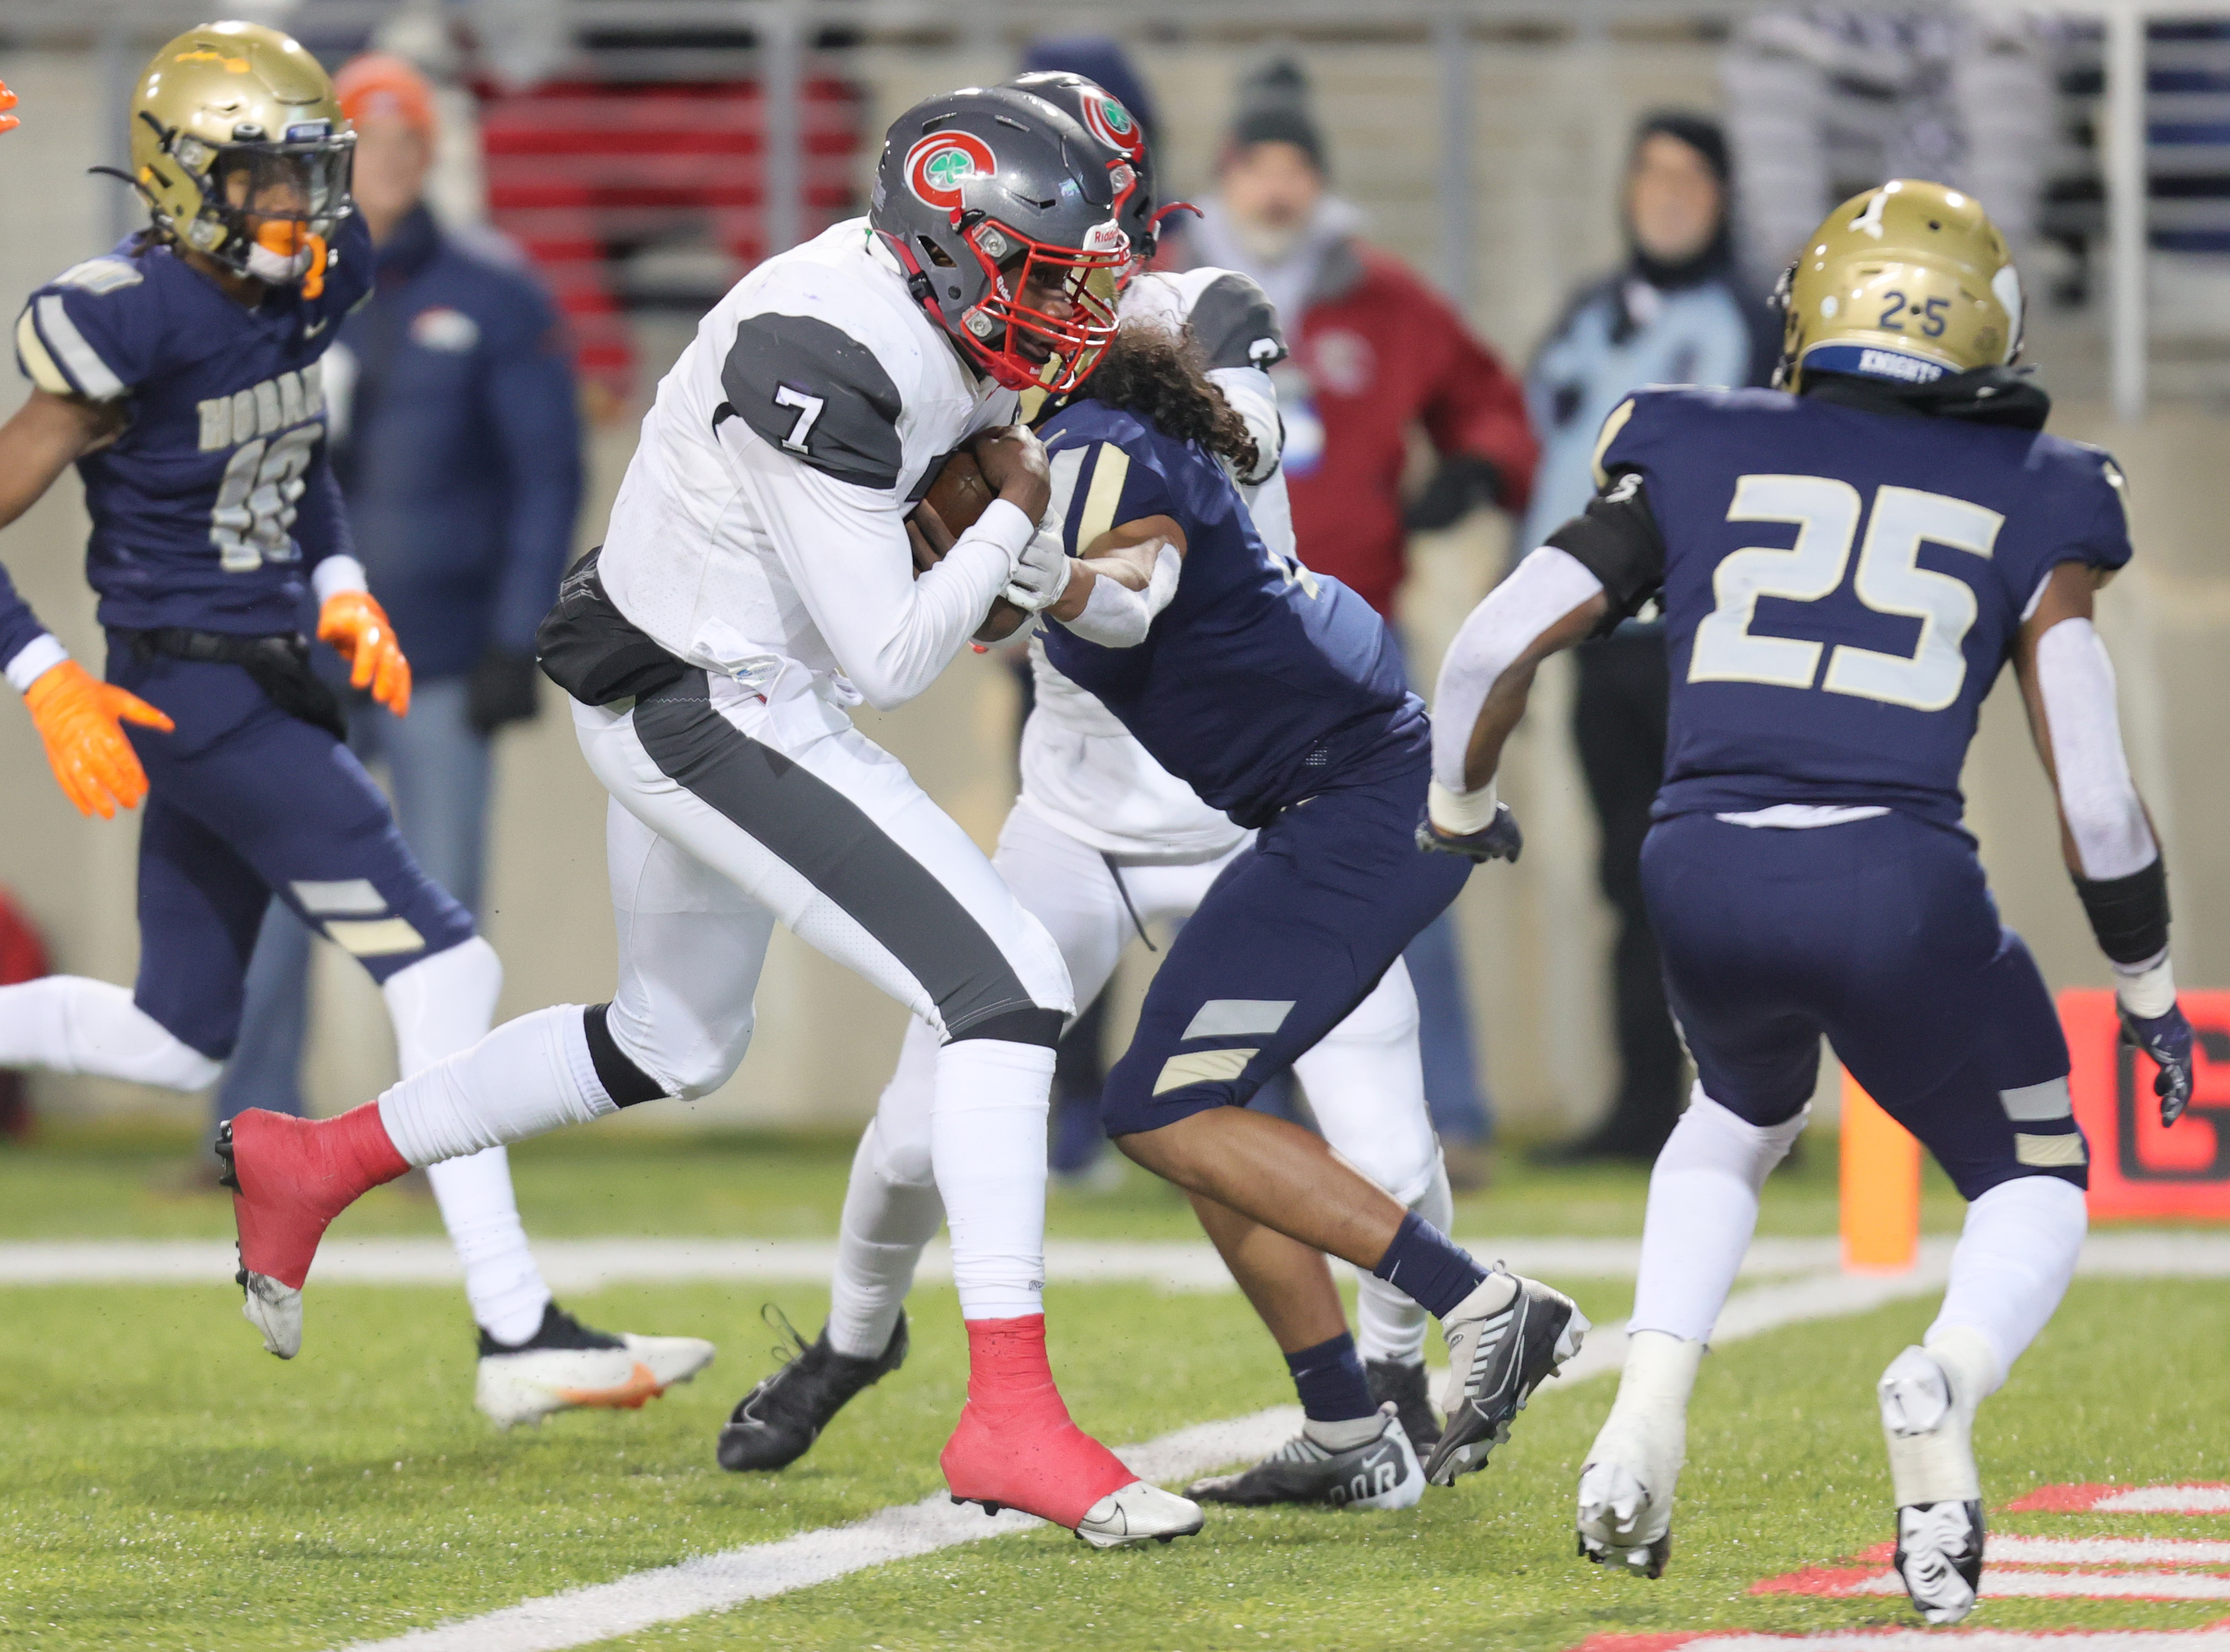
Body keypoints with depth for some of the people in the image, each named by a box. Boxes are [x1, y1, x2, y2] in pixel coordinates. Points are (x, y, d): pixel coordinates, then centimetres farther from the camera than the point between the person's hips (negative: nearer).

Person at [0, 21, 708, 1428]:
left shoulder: (314, 284, 5)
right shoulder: (133, 324, -20)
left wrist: (342, 586, 9)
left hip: (274, 682, 9)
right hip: (195, 693, -9)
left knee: (176, 1041, 13)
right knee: (445, 975, -11)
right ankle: (517, 1334, -8)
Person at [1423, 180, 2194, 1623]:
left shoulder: (1697, 460, 13)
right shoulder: (2027, 503, 11)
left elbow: (1495, 647, 7)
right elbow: (2096, 797, 6)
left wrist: (1460, 812, 26)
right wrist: (2148, 987, 21)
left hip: (1706, 876, 3)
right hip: (1900, 888, -2)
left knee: (1745, 1121, 35)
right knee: (2036, 1188, 21)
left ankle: (1646, 1421, 13)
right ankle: (1946, 1381, -14)